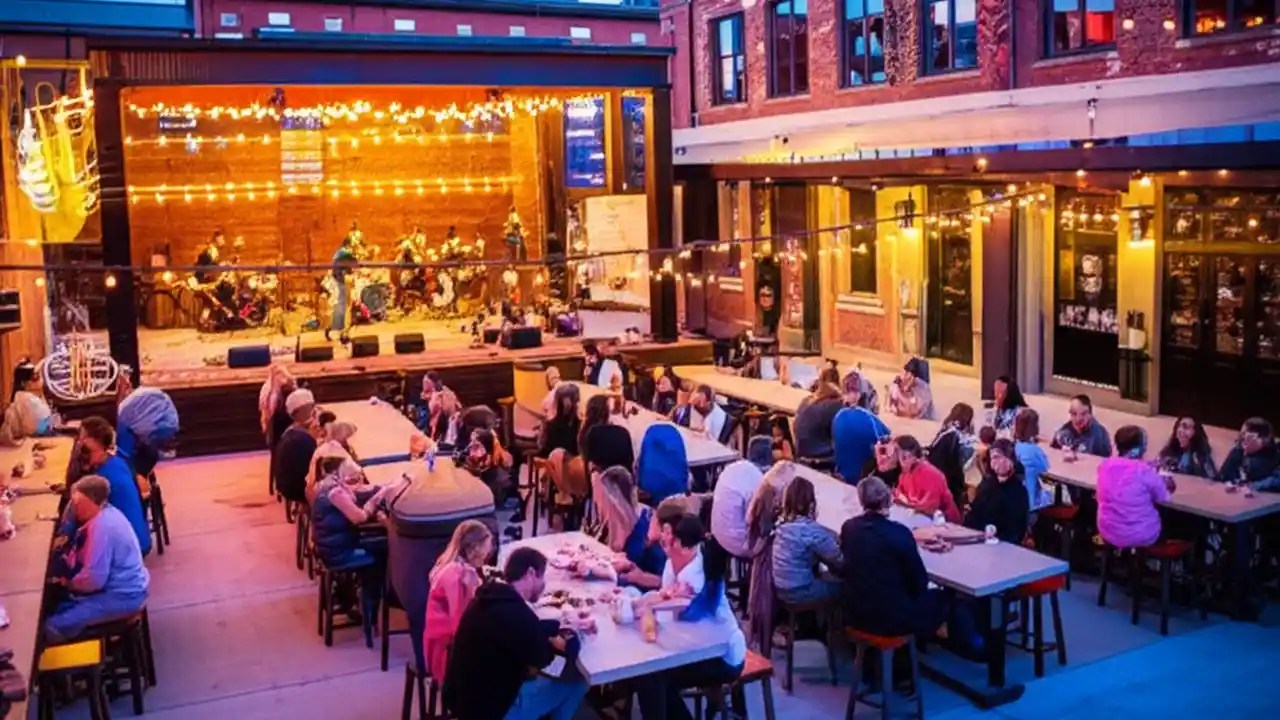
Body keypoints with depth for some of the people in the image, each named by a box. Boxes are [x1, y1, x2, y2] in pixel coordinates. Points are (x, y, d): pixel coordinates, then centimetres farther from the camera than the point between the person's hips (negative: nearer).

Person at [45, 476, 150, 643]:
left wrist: (68, 583, -6)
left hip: (122, 596, -11)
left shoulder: (101, 526, -23)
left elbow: (94, 579, -24)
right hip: (123, 587, 11)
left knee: (53, 627, -18)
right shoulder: (107, 513, 8)